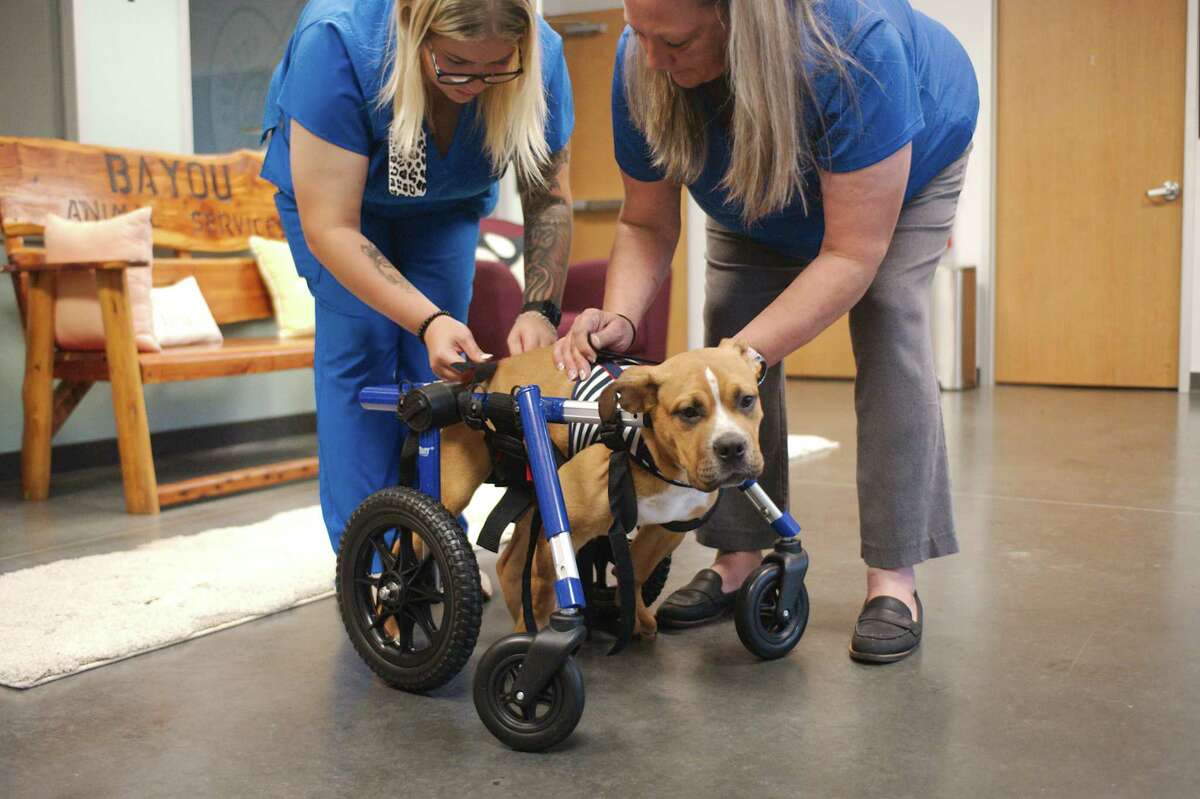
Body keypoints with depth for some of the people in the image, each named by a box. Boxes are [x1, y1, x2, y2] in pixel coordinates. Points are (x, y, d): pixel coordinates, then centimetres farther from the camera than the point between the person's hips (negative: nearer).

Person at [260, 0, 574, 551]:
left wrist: (540, 309, -29)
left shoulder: (541, 57, -31)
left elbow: (549, 198, -15)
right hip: (326, 176, -2)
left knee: (442, 357, -8)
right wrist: (429, 321, -47)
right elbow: (330, 228, -39)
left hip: (445, 199, 3)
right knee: (361, 342, -16)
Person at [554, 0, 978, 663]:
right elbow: (646, 223, -19)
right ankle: (740, 555, -4)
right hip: (755, 183, 4)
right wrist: (619, 316, -39)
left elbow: (852, 253, -44)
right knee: (729, 319, -13)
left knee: (888, 322, -22)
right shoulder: (641, 65, -32)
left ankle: (893, 574, -17)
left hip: (913, 155, -3)